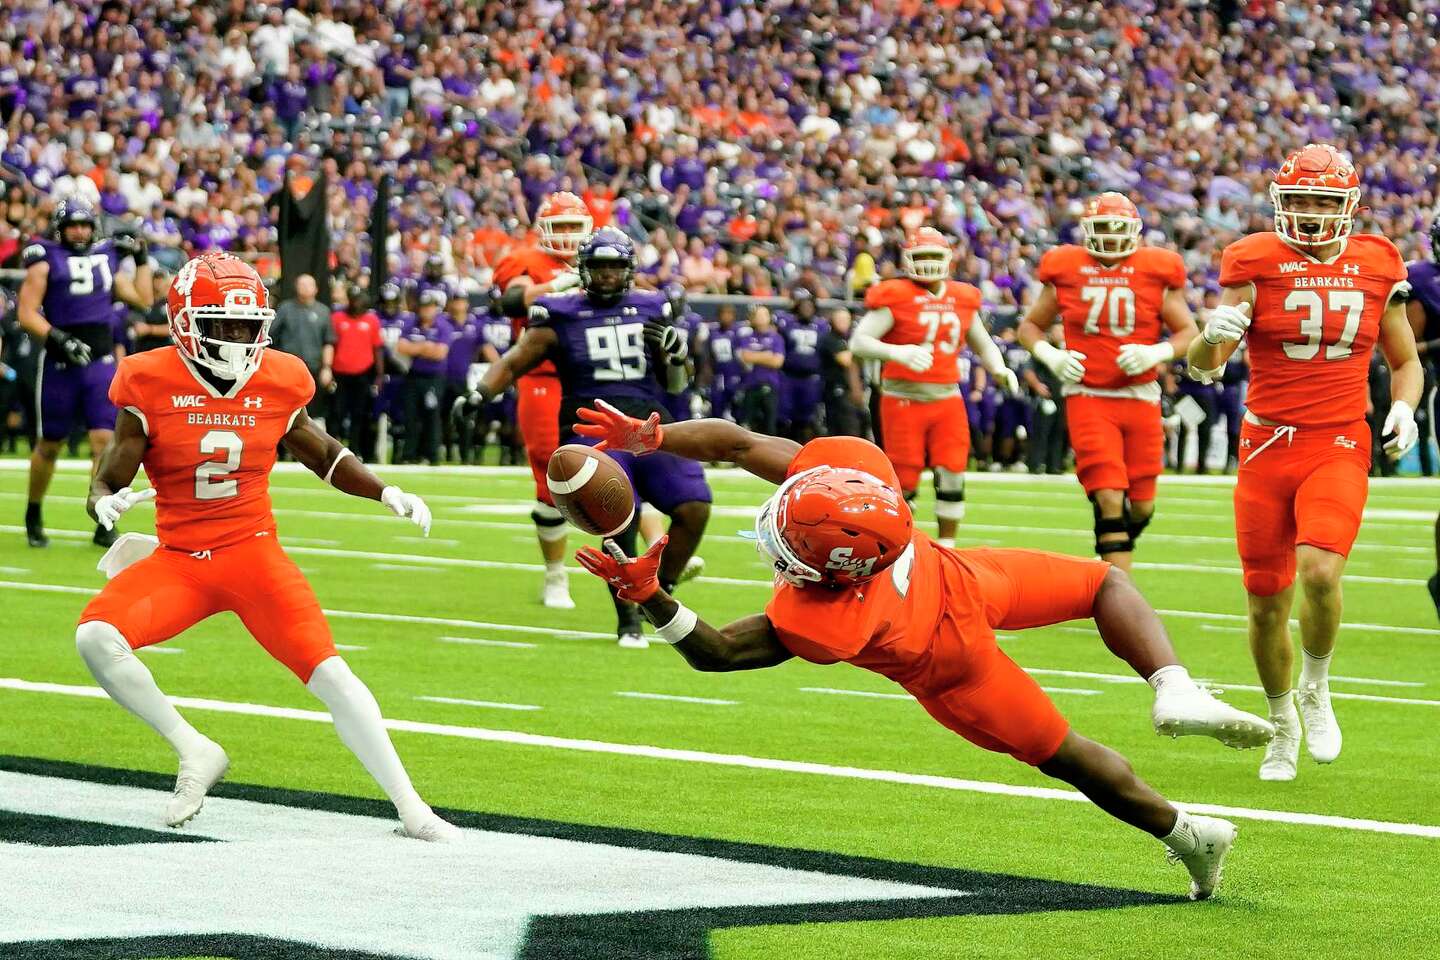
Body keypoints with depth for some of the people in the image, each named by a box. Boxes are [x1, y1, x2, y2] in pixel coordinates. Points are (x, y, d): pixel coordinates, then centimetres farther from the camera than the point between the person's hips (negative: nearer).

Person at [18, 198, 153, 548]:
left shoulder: (106, 258, 13)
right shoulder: (45, 262, -2)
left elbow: (143, 300, 18)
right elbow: (27, 314, -9)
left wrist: (141, 259, 13)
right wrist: (59, 339, -22)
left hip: (102, 363, 3)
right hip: (59, 364, -3)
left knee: (105, 439, -8)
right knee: (49, 444, 8)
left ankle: (104, 524, -6)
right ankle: (33, 516, 26)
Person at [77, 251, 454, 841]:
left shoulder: (278, 384, -1)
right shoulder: (152, 387, -8)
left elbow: (323, 455, 17)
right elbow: (105, 485, -5)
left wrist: (388, 495, 3)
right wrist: (106, 503, -29)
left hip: (254, 554, 0)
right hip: (178, 561, 0)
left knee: (329, 675, -15)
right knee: (95, 636, -25)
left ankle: (410, 809, -7)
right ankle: (195, 753, -7)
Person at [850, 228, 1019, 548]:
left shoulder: (962, 299, 10)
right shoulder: (896, 296, -6)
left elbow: (983, 345, 23)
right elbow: (859, 342, -12)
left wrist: (999, 370, 2)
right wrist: (897, 353, -29)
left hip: (947, 398, 4)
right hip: (904, 398, -4)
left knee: (952, 476, -2)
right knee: (904, 482, -1)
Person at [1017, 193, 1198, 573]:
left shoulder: (1156, 272, 2)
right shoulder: (1065, 270, 2)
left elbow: (1188, 333, 5)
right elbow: (1030, 326, 14)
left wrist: (1156, 353, -15)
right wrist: (1050, 355, -7)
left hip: (1140, 396, 2)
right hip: (1088, 396, -2)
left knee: (1141, 506, 6)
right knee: (1110, 500, -14)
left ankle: (1114, 553, 36)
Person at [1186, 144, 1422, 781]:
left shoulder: (1376, 267, 4)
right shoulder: (1256, 264, -3)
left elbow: (1404, 360, 18)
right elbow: (1202, 367, -7)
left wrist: (1403, 407, -3)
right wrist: (1213, 336, -30)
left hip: (1340, 448, 0)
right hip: (1267, 446, 0)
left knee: (1319, 570, -25)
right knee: (1267, 604, 4)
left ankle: (1315, 689, 3)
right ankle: (1282, 725, 29)